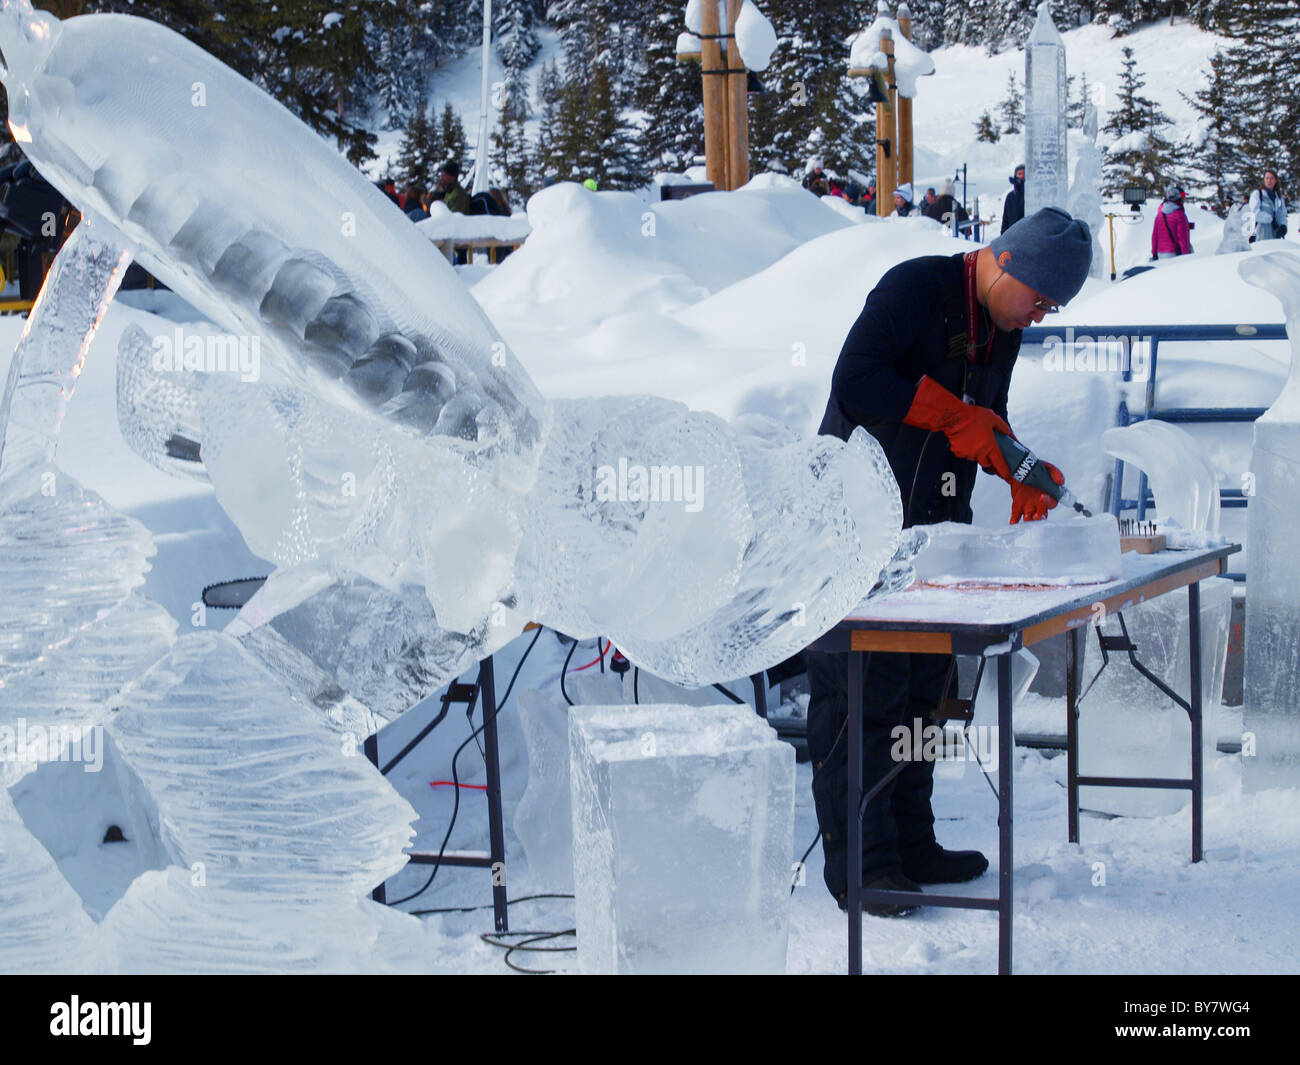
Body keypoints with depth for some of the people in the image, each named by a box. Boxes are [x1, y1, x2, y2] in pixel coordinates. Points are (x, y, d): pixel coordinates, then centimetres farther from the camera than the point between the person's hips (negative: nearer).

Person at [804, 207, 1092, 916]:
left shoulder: (1003, 327, 11)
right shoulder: (914, 288, -16)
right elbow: (855, 383, -25)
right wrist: (954, 416, -21)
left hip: (934, 525, 9)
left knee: (925, 685, 12)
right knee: (861, 690, -7)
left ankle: (910, 843, 21)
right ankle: (858, 862, -4)